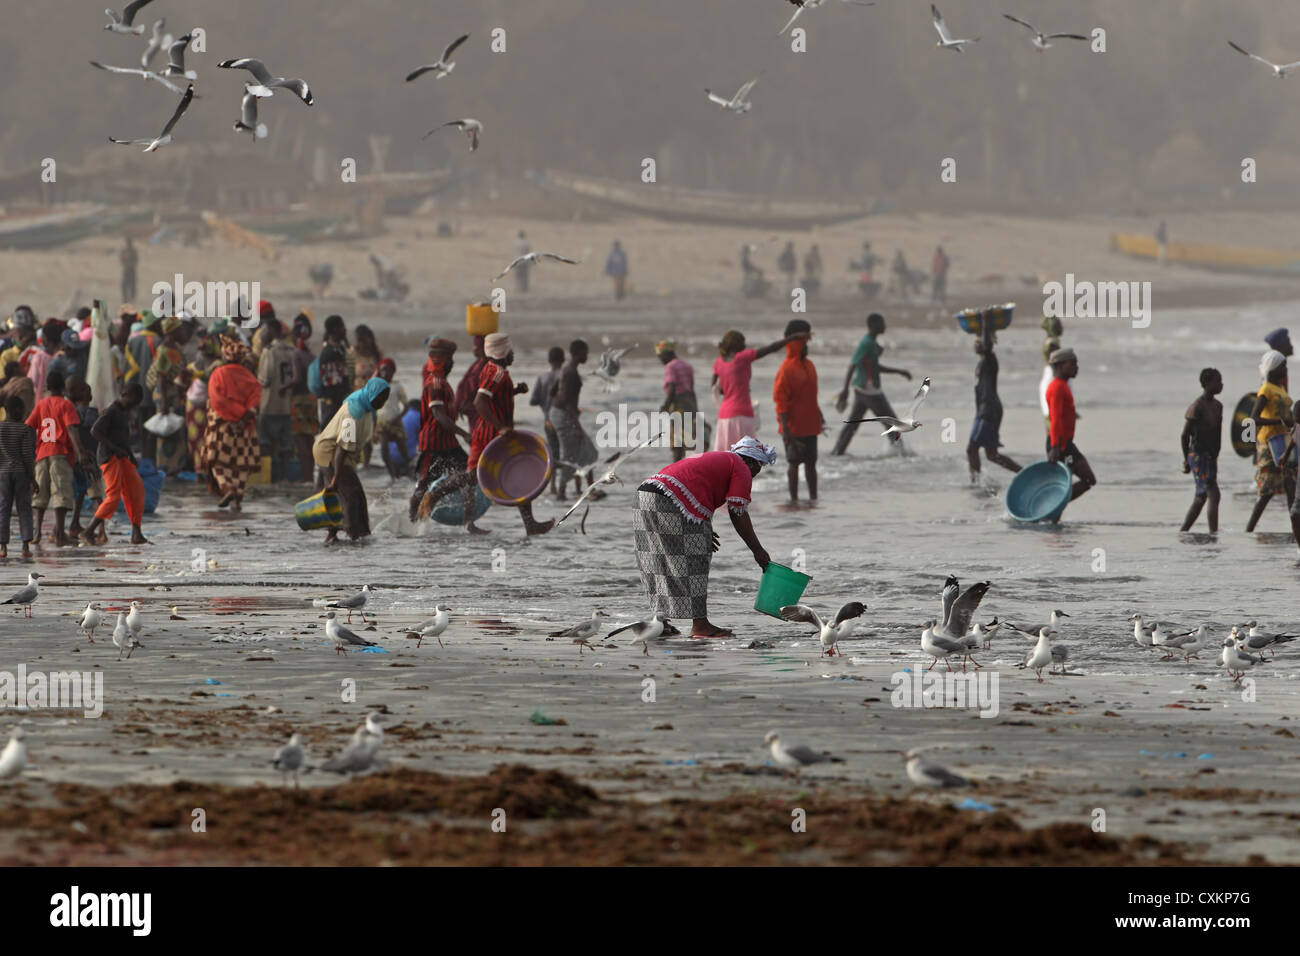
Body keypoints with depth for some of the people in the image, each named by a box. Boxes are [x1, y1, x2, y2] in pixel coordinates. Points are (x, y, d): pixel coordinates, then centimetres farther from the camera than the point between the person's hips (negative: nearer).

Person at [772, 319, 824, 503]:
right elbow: (780, 399, -17)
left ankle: (813, 497, 19)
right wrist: (785, 428, -21)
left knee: (811, 462, 12)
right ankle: (794, 499, 6)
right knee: (794, 462, -1)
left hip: (809, 425, 8)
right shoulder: (787, 369, -14)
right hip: (794, 426, -8)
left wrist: (819, 417, 22)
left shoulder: (808, 366, 12)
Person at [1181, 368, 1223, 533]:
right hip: (1198, 457, -9)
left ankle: (1183, 533, 22)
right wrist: (1187, 461, -9)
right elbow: (1185, 435, -13)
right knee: (1214, 496, -17)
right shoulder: (1196, 407, -15)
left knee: (1201, 499, 13)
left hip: (1211, 458, 9)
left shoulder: (1218, 406, 12)